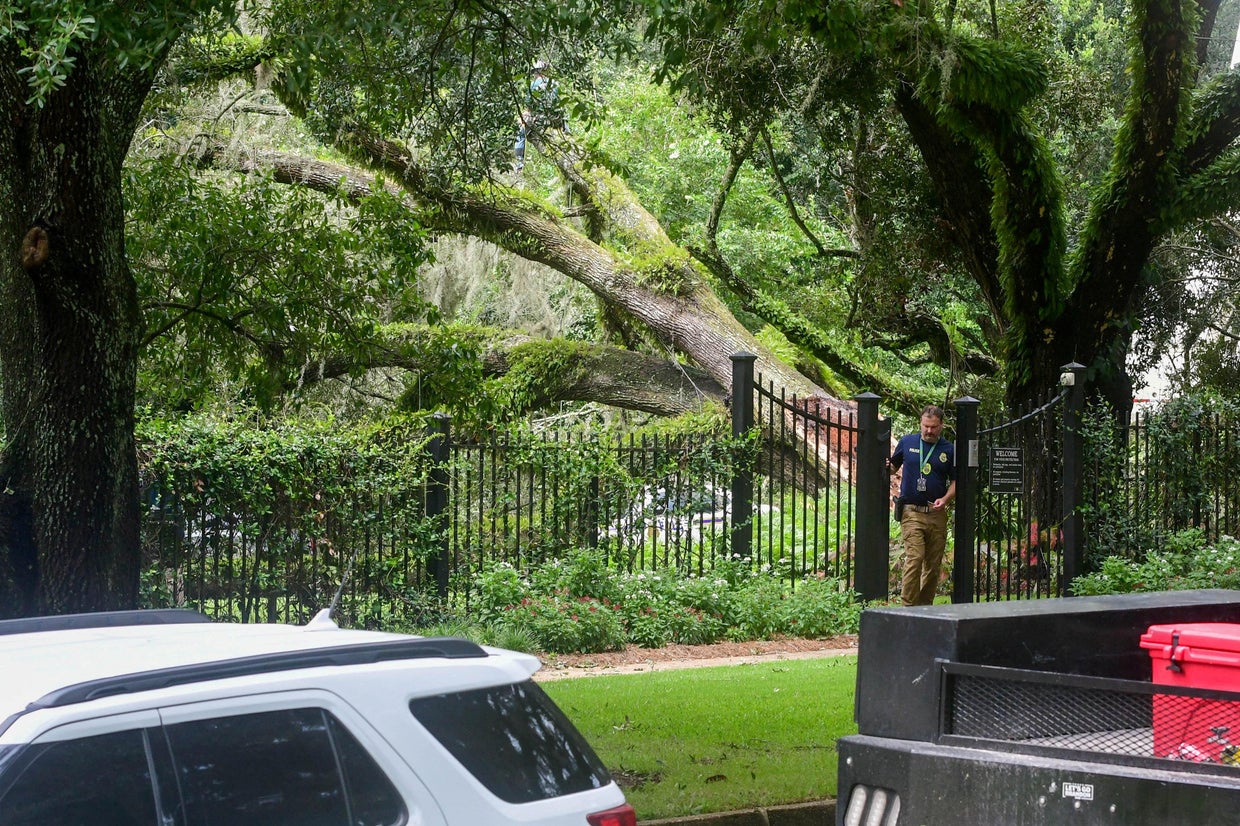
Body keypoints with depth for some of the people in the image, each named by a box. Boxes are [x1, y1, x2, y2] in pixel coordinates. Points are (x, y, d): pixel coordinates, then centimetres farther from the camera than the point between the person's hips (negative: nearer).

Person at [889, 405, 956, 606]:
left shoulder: (949, 450, 7)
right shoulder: (907, 443, 6)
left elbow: (955, 481, 10)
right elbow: (894, 465, 19)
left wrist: (945, 499, -7)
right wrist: (887, 467, -4)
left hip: (937, 514, 2)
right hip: (912, 512, -2)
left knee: (933, 564, 5)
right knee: (914, 558, -16)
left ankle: (925, 606, 16)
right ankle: (908, 605, -13)